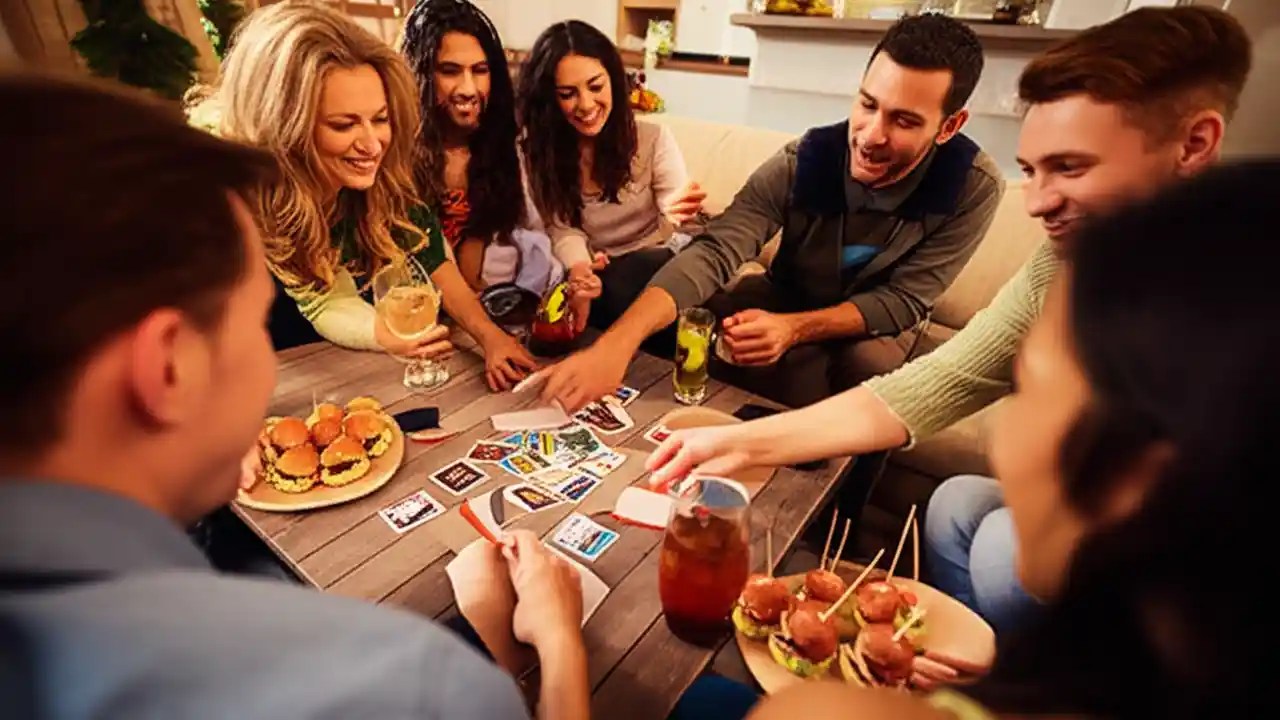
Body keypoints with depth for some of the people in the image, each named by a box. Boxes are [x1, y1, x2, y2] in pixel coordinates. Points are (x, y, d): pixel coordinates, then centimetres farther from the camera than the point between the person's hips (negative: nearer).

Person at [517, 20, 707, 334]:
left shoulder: (653, 138, -7)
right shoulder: (539, 151, -3)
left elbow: (673, 218, -11)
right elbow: (562, 229, -7)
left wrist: (680, 214, -38)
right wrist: (579, 268, -31)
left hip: (656, 265, -1)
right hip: (598, 274, 2)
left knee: (620, 284, -34)